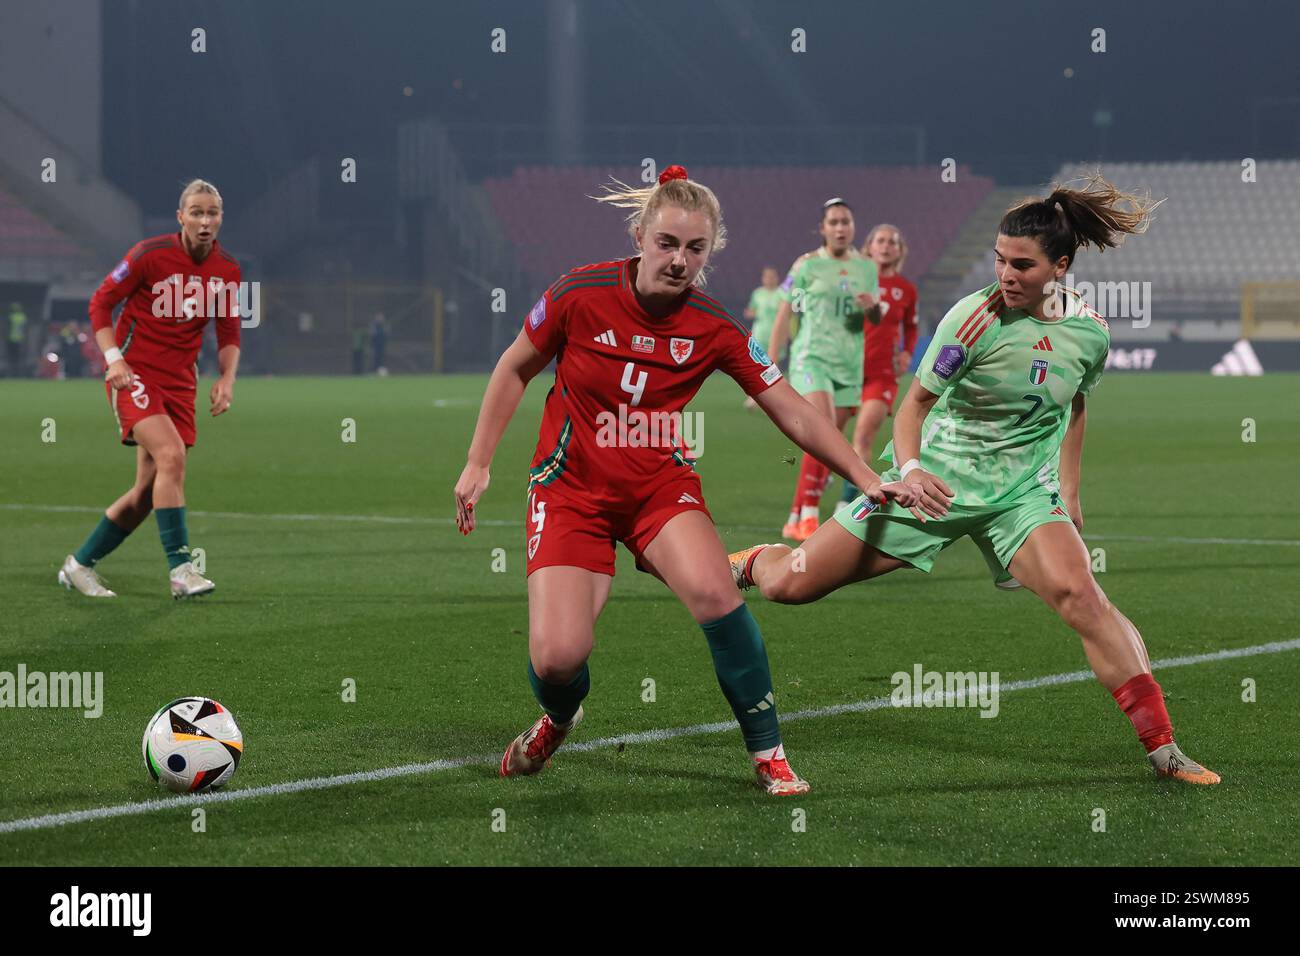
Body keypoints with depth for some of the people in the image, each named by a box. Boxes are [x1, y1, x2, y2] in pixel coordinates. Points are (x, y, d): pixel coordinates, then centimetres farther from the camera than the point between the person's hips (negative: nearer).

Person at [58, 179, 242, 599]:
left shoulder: (227, 270, 3)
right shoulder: (150, 254, -11)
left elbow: (228, 334, 13)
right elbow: (100, 302, -4)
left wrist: (226, 378, -5)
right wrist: (113, 359, -15)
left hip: (180, 382, 6)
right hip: (134, 372, -6)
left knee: (148, 491, 3)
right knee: (171, 456, -26)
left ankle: (80, 565, 19)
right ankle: (181, 568, -25)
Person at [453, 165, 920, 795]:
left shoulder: (713, 329, -10)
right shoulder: (580, 296, -14)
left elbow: (794, 414, -3)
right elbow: (514, 370, 2)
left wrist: (866, 477, -10)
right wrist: (477, 464, 1)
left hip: (661, 487, 1)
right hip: (571, 490, -1)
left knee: (713, 594, -29)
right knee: (557, 658, -16)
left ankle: (768, 754, -12)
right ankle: (558, 720, 24)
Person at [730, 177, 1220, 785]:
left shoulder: (1090, 332, -3)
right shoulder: (977, 317, -15)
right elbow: (915, 401, -9)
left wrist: (1069, 494, 17)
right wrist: (909, 469, -26)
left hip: (1022, 494, 2)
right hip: (934, 482, -2)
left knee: (1079, 593, -26)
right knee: (790, 585, -2)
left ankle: (1162, 749, -21)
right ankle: (748, 563, 37)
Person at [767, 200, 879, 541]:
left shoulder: (866, 268, 11)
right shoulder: (806, 265, -1)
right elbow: (783, 317, 1)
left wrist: (872, 307, -5)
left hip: (849, 365, 5)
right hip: (811, 359, -5)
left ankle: (795, 519, 13)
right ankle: (810, 515, -19)